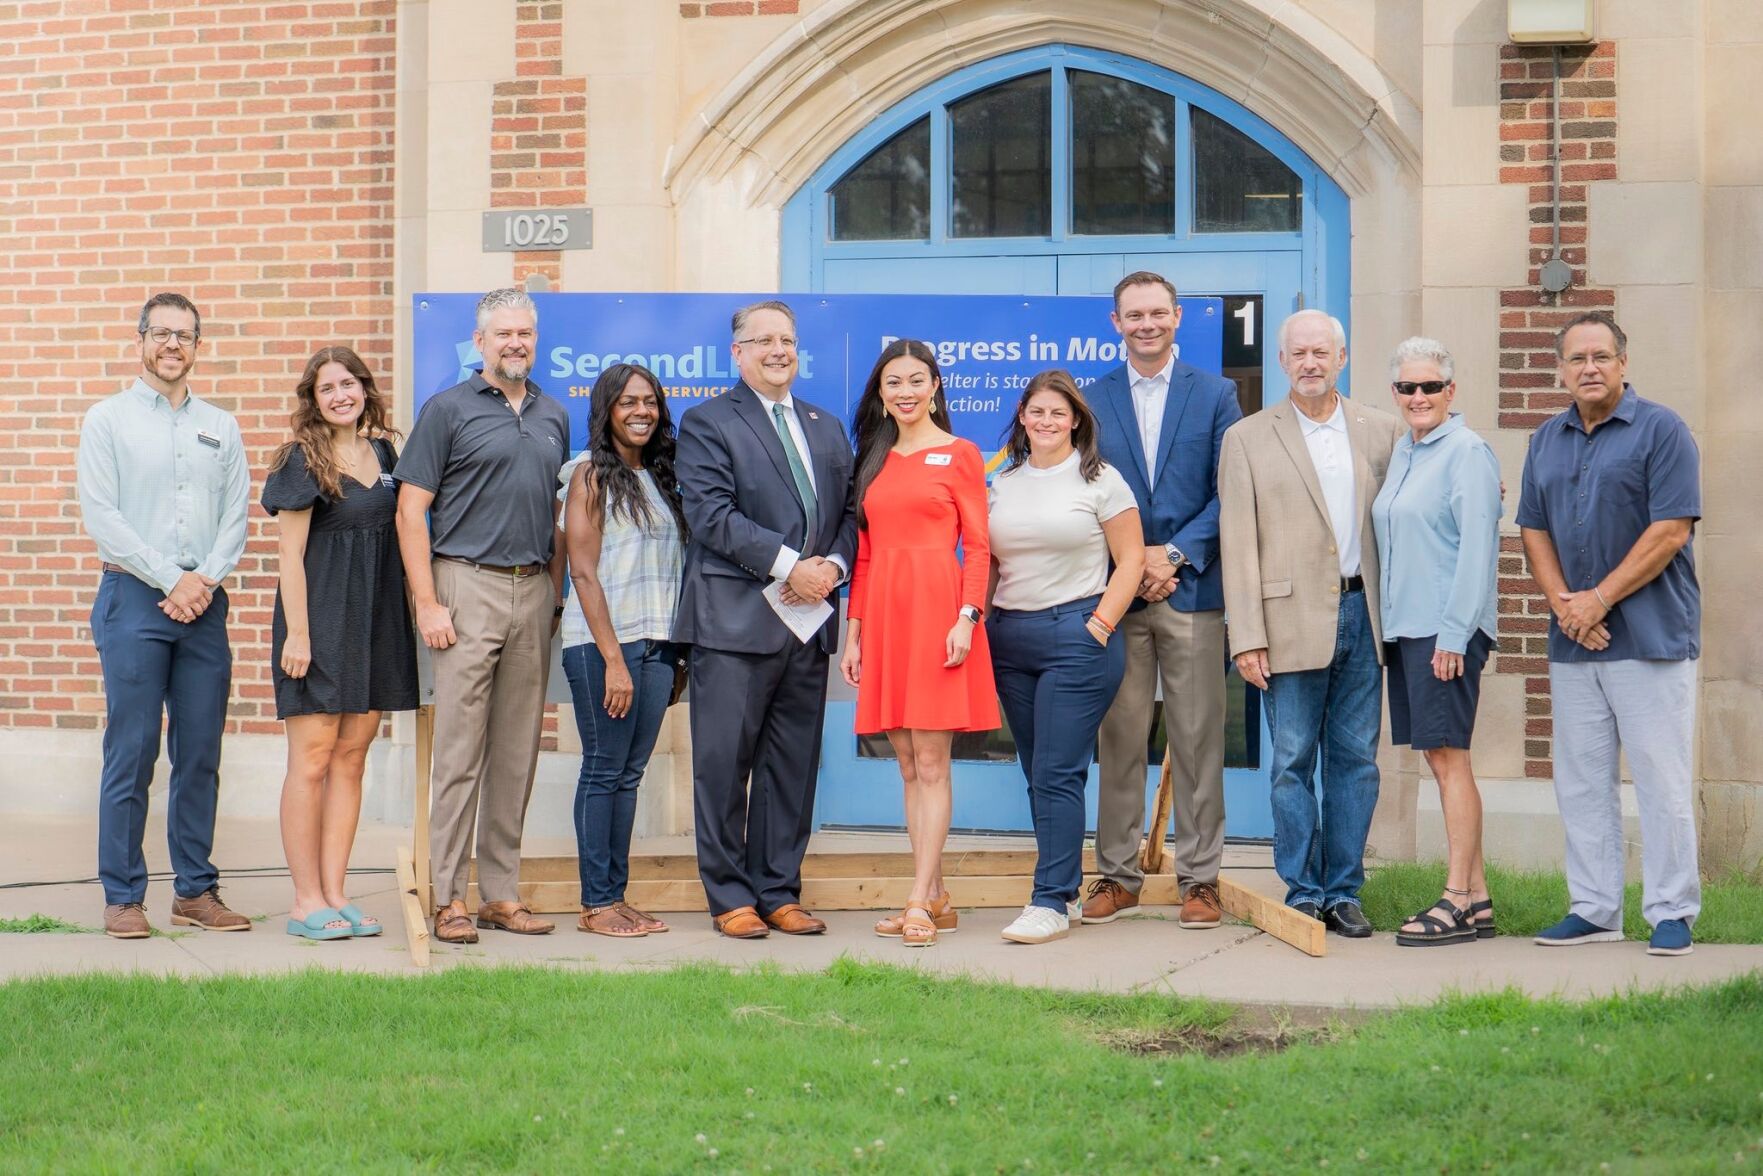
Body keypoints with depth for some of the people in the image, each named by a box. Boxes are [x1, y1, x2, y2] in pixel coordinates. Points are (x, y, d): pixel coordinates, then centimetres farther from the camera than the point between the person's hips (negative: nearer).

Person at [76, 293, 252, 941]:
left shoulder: (220, 427, 15)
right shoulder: (108, 419, 4)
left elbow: (237, 515, 8)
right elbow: (100, 514, -5)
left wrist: (206, 580, -9)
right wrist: (170, 579, -11)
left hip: (203, 603, 3)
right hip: (133, 597, -3)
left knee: (201, 754, 5)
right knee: (131, 754, -4)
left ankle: (196, 890, 12)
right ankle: (122, 896, 3)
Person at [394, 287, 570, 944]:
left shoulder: (554, 417, 16)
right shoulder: (448, 410, 0)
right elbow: (411, 511, -4)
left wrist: (556, 594, 11)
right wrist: (428, 603, -11)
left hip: (534, 592, 5)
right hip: (468, 587, -5)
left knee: (517, 752, 8)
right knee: (459, 749, -5)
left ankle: (502, 892, 15)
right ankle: (449, 897, 1)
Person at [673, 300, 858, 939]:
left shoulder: (827, 428, 19)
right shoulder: (708, 423, 1)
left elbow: (849, 511, 16)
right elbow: (711, 514, -11)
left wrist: (833, 564, -5)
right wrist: (789, 564, -16)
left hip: (808, 621, 5)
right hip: (735, 619, -5)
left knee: (793, 765, 8)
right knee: (724, 762, -1)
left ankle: (779, 892, 16)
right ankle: (730, 897, 8)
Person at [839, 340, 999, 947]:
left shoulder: (960, 454, 2)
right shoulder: (874, 460, 16)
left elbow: (978, 547, -3)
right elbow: (863, 554, 15)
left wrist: (967, 618, -15)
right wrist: (852, 633, 9)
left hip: (937, 609, -5)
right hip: (883, 614, 5)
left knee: (931, 765, -6)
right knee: (909, 768, 6)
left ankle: (918, 903, -7)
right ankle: (937, 900, 12)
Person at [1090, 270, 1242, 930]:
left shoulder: (1216, 395, 7)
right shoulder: (1092, 400, 11)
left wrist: (1175, 555, -10)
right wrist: (1132, 561, -7)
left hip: (1192, 588, -1)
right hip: (1115, 591, 1)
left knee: (1198, 739, 1)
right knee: (1120, 738, 3)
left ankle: (1199, 877, 8)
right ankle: (1117, 876, 10)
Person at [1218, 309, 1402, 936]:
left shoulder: (1382, 430, 9)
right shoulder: (1248, 438, 2)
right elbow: (1238, 544, -2)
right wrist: (1246, 638, -8)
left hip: (1361, 613, 3)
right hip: (1292, 620, -2)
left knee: (1356, 760, 6)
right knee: (1292, 762, 2)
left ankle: (1343, 890, 16)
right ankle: (1303, 892, 11)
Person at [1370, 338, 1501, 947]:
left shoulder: (1467, 452, -9)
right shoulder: (1399, 452, 16)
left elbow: (1476, 547, -14)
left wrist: (1453, 634, -18)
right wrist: (1388, 622, 13)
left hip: (1449, 628, -8)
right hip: (1405, 624, 8)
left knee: (1449, 756, -7)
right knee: (1438, 758, 9)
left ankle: (1458, 901, -2)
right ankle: (1476, 899, 15)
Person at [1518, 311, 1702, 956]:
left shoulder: (1662, 430, -5)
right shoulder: (1546, 440, 13)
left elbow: (1670, 530, -12)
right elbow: (1534, 530, 12)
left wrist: (1598, 600, -14)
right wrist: (1563, 605, -4)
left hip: (1651, 637, -6)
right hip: (1573, 640, 6)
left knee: (1663, 781, -3)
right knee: (1581, 782, 9)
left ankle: (1671, 913, 6)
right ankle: (1594, 910, 17)